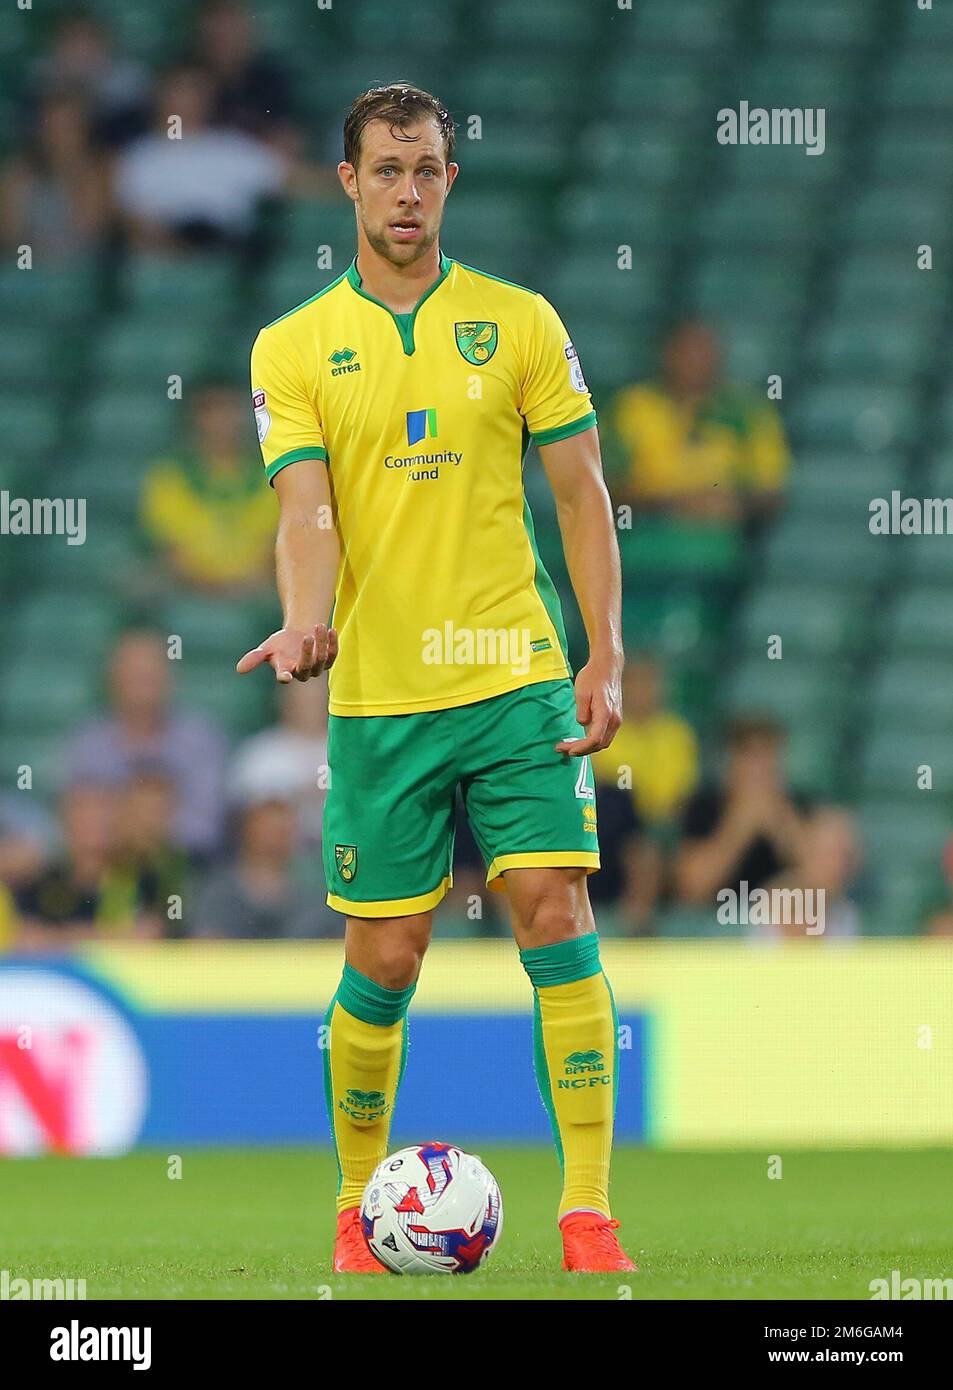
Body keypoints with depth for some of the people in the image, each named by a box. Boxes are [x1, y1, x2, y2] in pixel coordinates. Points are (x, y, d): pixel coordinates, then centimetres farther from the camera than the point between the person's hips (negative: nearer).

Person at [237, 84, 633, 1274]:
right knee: (384, 962, 3)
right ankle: (359, 1203, 24)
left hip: (518, 681, 0)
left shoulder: (519, 322, 5)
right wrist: (305, 621, -26)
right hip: (378, 695, 0)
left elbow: (581, 494, 7)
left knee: (556, 916, -12)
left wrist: (606, 654, -2)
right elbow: (306, 509, -6)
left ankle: (588, 1216, -12)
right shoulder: (292, 348, 4)